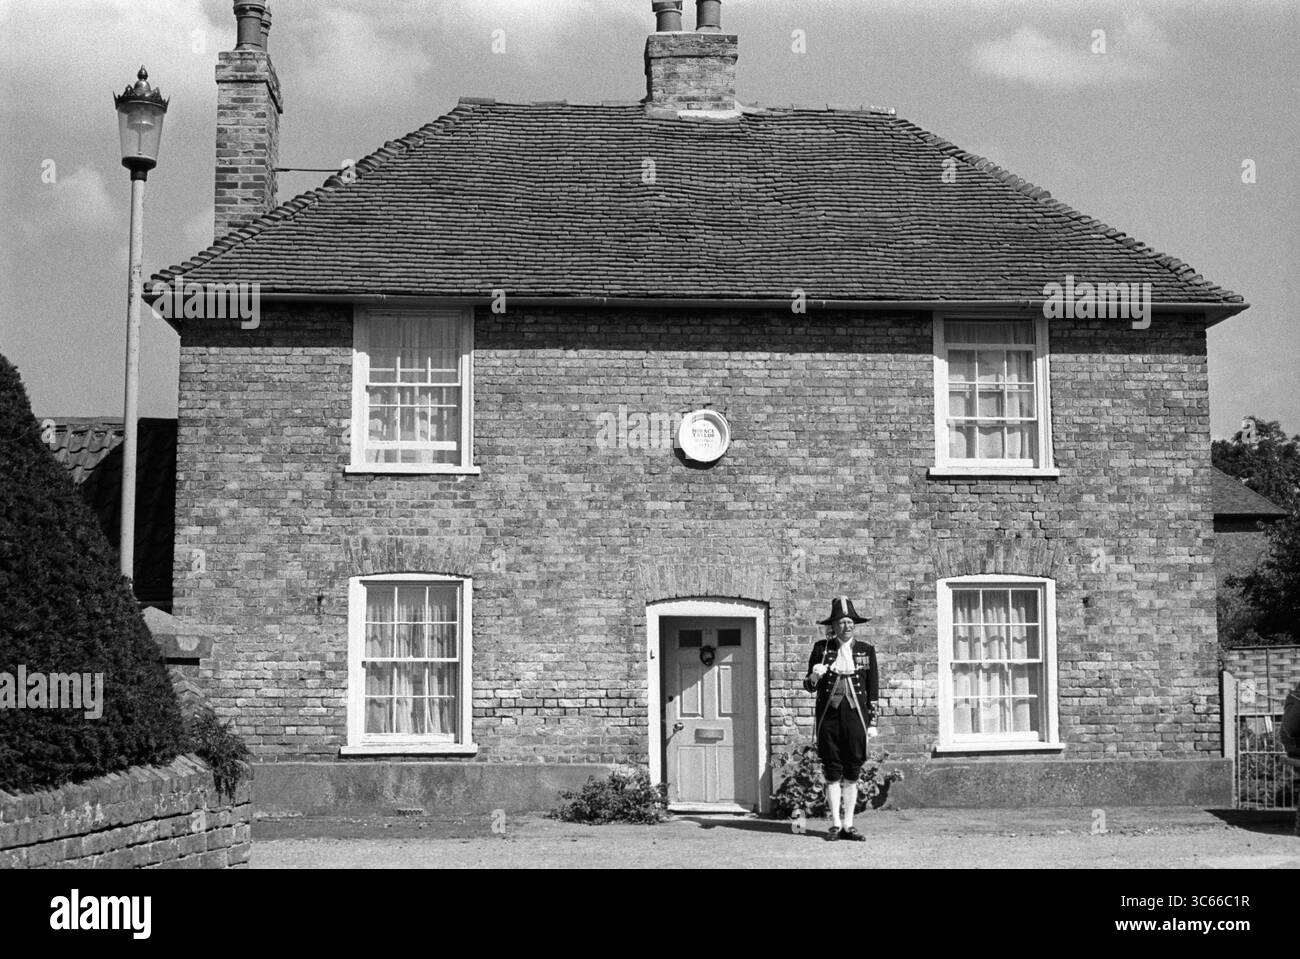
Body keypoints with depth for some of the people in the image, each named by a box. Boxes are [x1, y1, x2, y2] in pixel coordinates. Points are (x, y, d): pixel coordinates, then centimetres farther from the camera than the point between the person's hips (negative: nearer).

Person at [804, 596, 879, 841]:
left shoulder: (866, 650, 7)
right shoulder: (821, 648, 6)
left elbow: (873, 689, 8)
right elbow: (809, 686, 9)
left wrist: (872, 722, 3)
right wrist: (814, 676, -15)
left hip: (855, 715, 0)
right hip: (829, 715, 0)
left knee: (852, 774, 1)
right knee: (832, 772, 0)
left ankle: (848, 825, 7)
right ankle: (835, 824, 5)